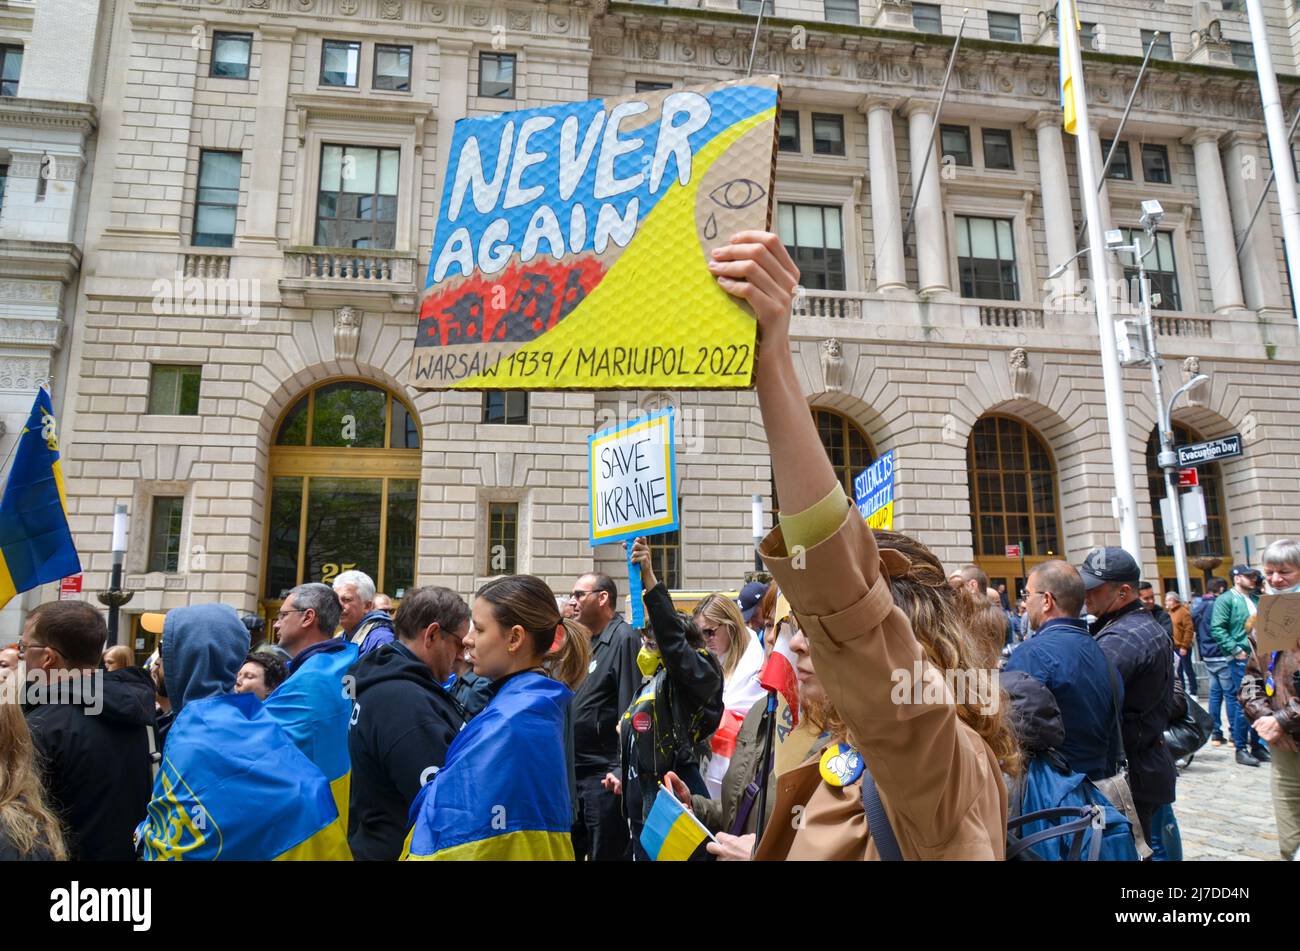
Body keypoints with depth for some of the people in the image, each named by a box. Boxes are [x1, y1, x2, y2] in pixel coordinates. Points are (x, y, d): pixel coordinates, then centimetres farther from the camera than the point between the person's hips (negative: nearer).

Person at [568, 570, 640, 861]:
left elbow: (629, 713, -18)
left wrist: (622, 771, -21)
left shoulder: (624, 638, -12)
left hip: (605, 773, -9)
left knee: (607, 853, 1)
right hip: (576, 772, 9)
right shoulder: (589, 643, 15)